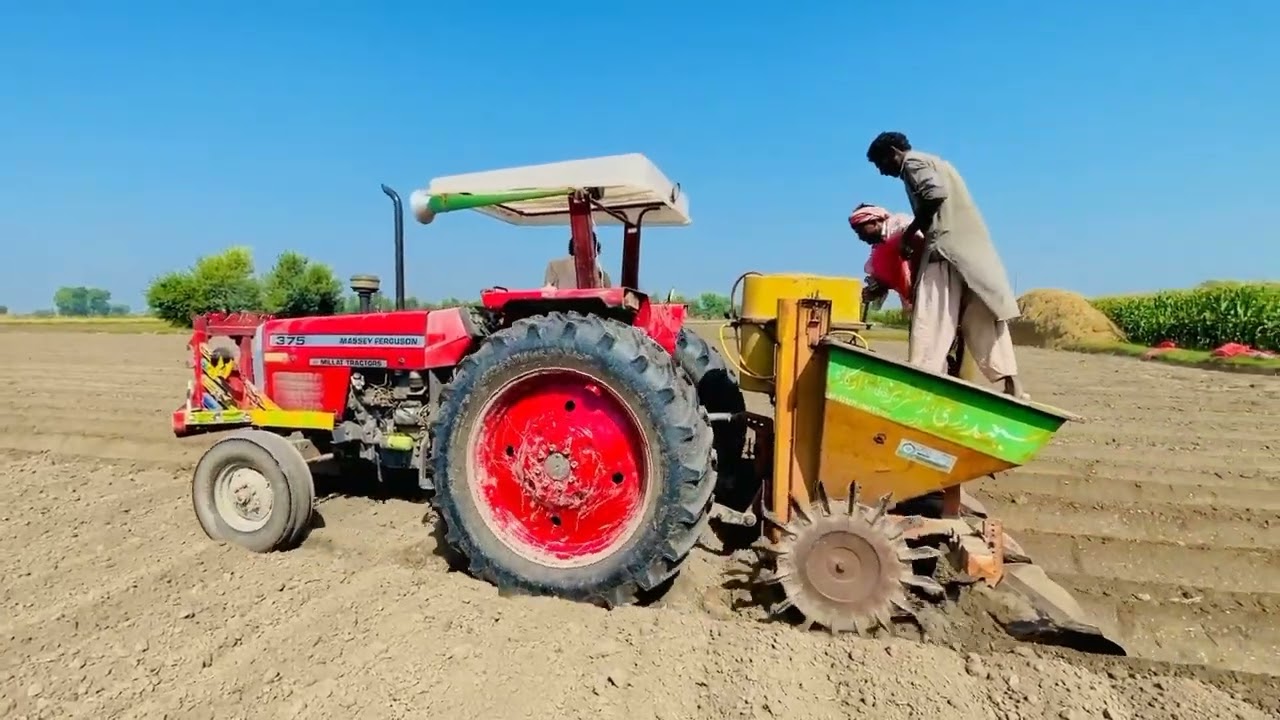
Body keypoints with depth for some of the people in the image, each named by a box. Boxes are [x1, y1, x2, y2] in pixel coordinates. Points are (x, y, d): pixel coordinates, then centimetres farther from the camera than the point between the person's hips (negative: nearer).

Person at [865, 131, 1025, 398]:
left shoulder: (913, 162, -1)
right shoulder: (930, 162, 27)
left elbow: (935, 194, -19)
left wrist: (909, 233, -11)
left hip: (947, 246, -9)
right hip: (969, 245, 9)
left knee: (931, 321, -9)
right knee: (982, 318, 7)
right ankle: (1011, 383, 6)